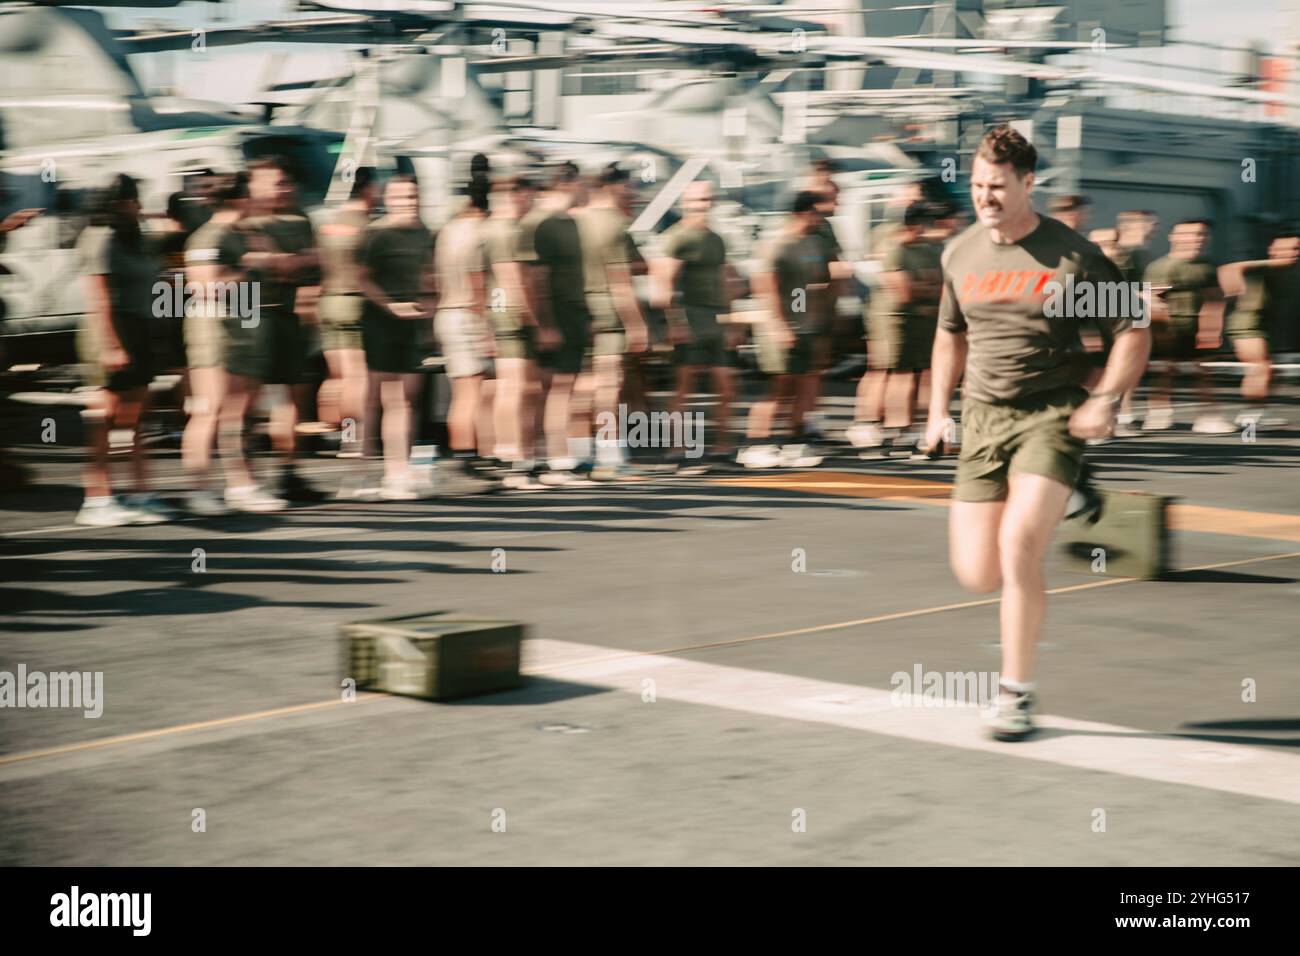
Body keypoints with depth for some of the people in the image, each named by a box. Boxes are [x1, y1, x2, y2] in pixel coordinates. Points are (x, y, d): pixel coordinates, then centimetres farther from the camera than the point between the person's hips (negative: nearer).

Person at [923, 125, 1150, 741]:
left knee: (1017, 544, -23)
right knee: (977, 573, -2)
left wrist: (1104, 400, -13)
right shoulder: (960, 255, 7)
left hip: (1053, 414, -4)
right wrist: (938, 410, 15)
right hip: (983, 417, 5)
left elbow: (1133, 333, -1)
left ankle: (1017, 692, -7)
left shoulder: (1073, 256, -7)